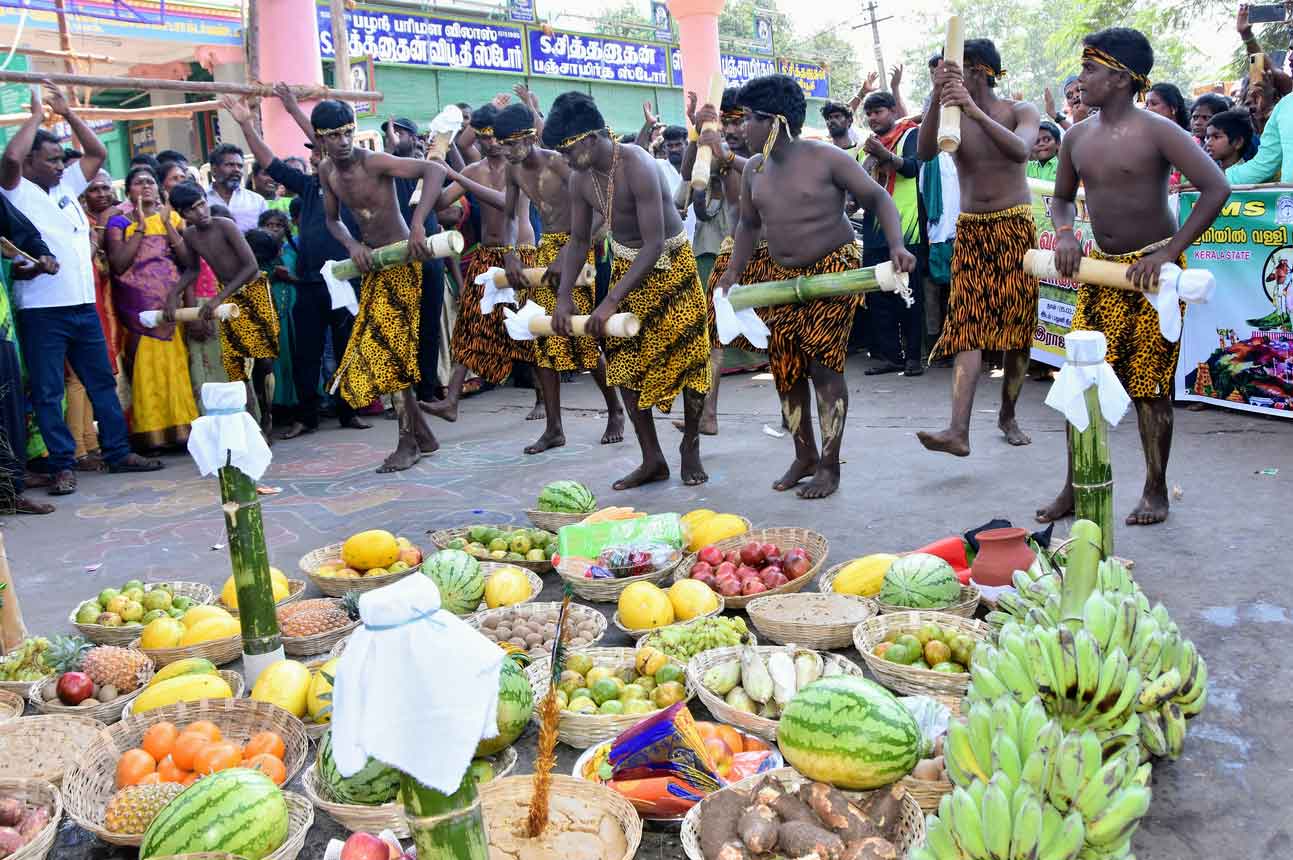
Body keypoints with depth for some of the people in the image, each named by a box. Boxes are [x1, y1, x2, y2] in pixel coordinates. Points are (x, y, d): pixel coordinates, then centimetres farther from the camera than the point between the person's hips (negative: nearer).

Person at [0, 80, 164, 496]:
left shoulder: (67, 187, 14)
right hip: (42, 311, -6)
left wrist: (67, 112, 10)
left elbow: (98, 152, 18)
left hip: (84, 306, 6)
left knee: (102, 382, 10)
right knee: (48, 392, 0)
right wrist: (36, 115, -9)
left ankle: (118, 452, 18)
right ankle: (63, 465, 5)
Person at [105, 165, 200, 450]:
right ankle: (151, 433, -3)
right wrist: (141, 227, -5)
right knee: (146, 368, -6)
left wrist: (167, 224, -2)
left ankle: (183, 426, 0)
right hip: (139, 308, -2)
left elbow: (188, 260, 2)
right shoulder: (120, 223, 9)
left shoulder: (173, 217, 15)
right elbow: (118, 265, -7)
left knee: (178, 365, -3)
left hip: (173, 305, 2)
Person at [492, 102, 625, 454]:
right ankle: (554, 428, 9)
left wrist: (567, 254, -32)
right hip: (546, 249, 7)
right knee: (543, 338, 3)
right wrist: (510, 255, -9)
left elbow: (598, 212, -25)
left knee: (583, 338, -7)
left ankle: (615, 410, 16)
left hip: (578, 247, -7)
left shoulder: (558, 163, -19)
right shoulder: (514, 170, 3)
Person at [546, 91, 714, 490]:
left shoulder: (637, 166, -29)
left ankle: (690, 447, 19)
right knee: (623, 362, 3)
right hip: (626, 264, 7)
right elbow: (578, 239, 3)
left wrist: (612, 301, -35)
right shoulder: (580, 179, -8)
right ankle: (652, 459, 11)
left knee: (688, 355, -1)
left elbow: (654, 244, -32)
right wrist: (564, 294, -10)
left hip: (669, 262, -6)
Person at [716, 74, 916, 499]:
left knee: (823, 364, -9)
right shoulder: (754, 169, 5)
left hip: (832, 270, -6)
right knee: (785, 369, 6)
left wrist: (897, 245, -25)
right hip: (781, 277, 6)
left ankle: (829, 465, 3)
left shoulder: (826, 158, -13)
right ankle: (804, 456, 22)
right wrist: (732, 273, 9)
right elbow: (748, 225, 18)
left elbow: (877, 197, -10)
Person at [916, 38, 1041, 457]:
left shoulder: (1020, 111, -2)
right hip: (971, 230, 1)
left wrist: (975, 111, -35)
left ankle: (1007, 416, 21)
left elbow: (1020, 151, -24)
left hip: (1015, 227, -1)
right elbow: (925, 151, -17)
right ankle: (958, 430, -21)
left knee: (1016, 326, 3)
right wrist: (936, 96, -30)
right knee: (967, 325, -11)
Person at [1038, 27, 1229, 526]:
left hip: (1152, 269, -5)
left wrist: (1169, 251, -23)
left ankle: (1156, 492, 16)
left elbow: (1216, 188, -19)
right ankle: (1075, 488, 13)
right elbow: (1061, 197, 19)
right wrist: (1065, 234, -3)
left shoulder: (1156, 131, -13)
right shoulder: (1077, 138, 4)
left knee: (1150, 383, 0)